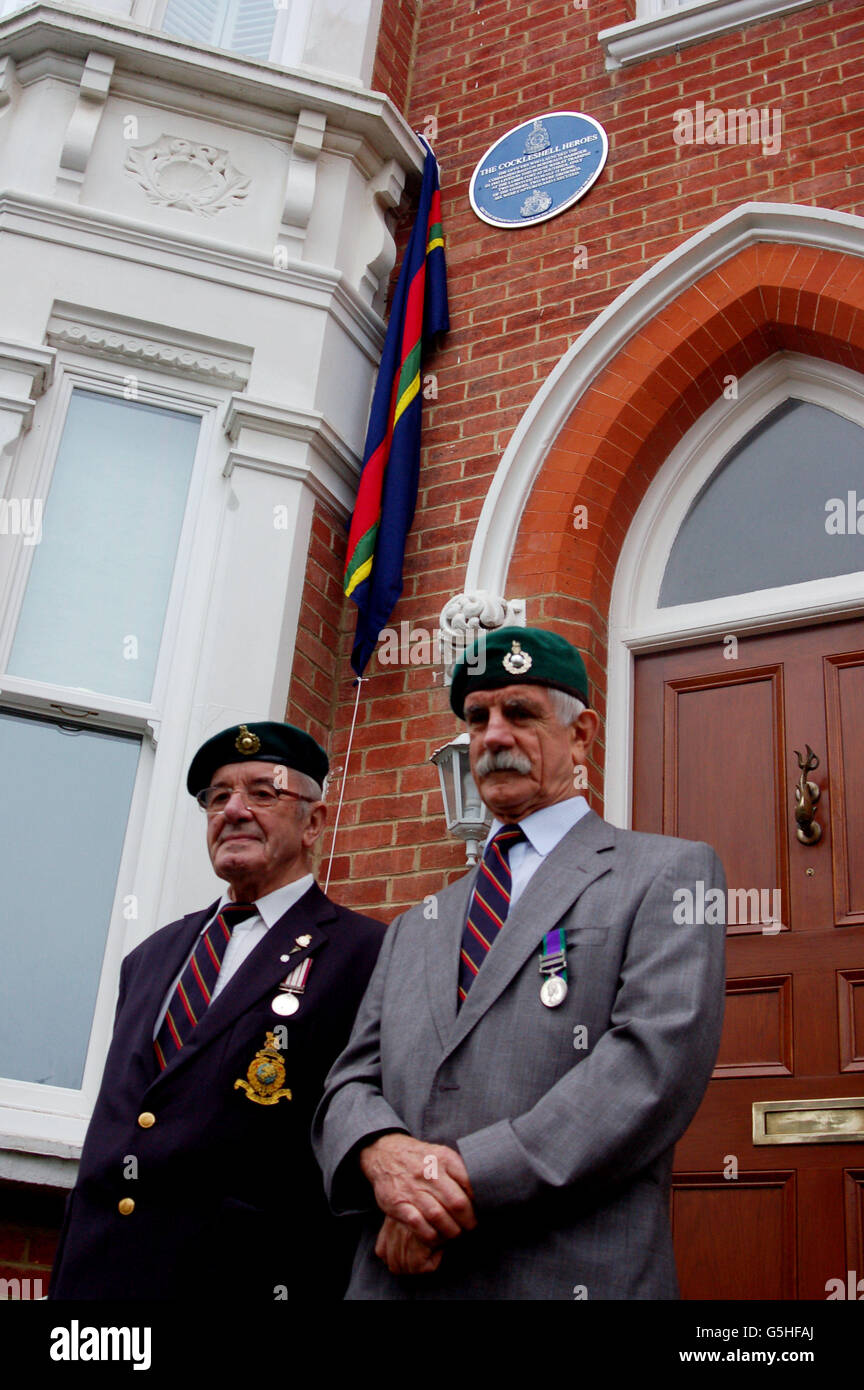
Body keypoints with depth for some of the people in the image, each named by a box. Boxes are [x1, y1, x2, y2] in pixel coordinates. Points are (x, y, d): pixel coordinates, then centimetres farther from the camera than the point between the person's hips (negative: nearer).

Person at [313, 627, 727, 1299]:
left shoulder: (670, 872, 1)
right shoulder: (417, 927, 18)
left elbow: (660, 1056, -13)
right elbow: (352, 1079, 10)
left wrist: (470, 1180, -18)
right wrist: (380, 1152, -14)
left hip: (572, 1274, -4)